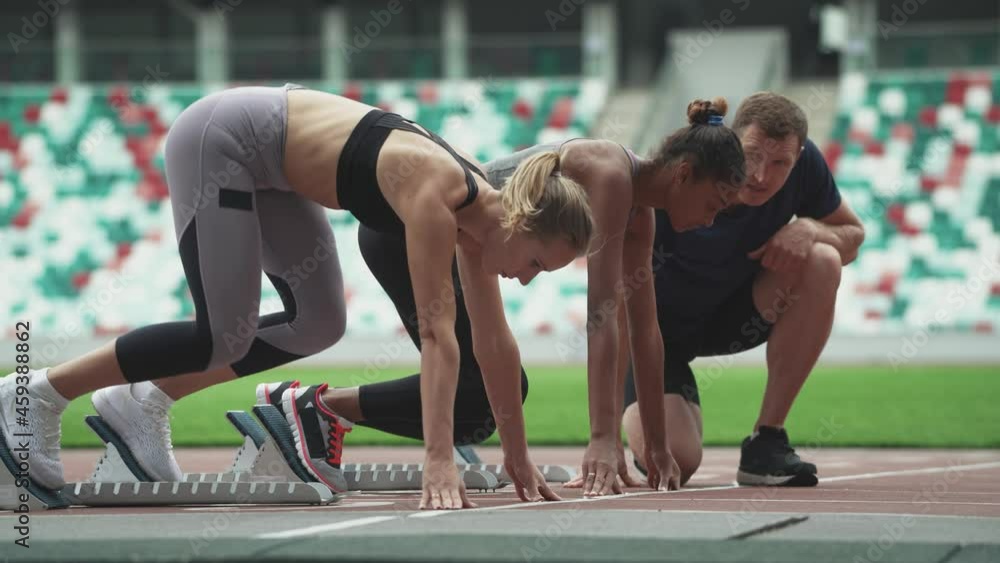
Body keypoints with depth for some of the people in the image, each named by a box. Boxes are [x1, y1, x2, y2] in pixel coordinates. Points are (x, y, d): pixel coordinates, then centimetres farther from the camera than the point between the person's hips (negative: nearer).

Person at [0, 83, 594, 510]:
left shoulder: (480, 209, -3)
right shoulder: (435, 194, -27)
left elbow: (495, 339, 4)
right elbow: (438, 331, -32)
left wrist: (518, 455, 7)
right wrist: (440, 463, -36)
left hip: (265, 158, 9)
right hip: (218, 140, -9)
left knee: (318, 325, 8)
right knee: (225, 340, -12)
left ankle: (144, 400, 14)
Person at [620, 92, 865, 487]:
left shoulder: (805, 163, -19)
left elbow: (852, 236, 0)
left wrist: (807, 229, -27)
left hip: (734, 314, 5)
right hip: (662, 328, -4)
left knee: (822, 263, -25)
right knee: (675, 462, -26)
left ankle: (767, 439, -14)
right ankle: (640, 422, 17)